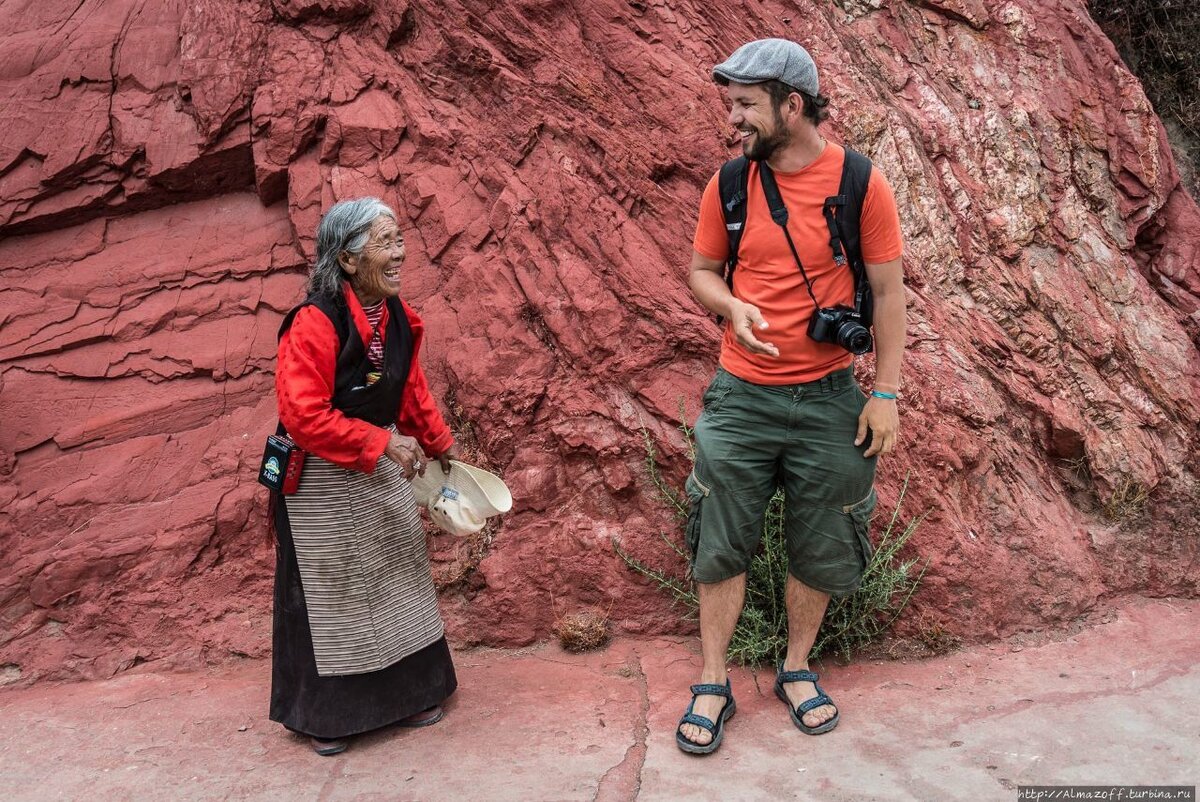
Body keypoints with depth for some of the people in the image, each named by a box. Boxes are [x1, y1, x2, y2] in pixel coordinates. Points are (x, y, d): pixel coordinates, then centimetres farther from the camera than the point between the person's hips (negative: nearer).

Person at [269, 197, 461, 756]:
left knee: (396, 577, 16)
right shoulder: (314, 323, -24)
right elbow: (304, 416, -28)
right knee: (331, 591, 6)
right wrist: (383, 443, -26)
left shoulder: (397, 317, -1)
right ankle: (324, 716, 26)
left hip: (383, 467, 7)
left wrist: (441, 444, 15)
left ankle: (404, 695, 34)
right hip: (322, 479, -7)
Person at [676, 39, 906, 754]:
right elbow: (701, 270, 10)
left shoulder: (861, 184, -8)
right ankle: (714, 684, 22)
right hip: (740, 397, 2)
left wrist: (886, 394, -7)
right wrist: (733, 307, -13)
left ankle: (797, 670, 34)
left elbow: (889, 293, -4)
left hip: (827, 399, -1)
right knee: (722, 544, 6)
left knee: (820, 546, 12)